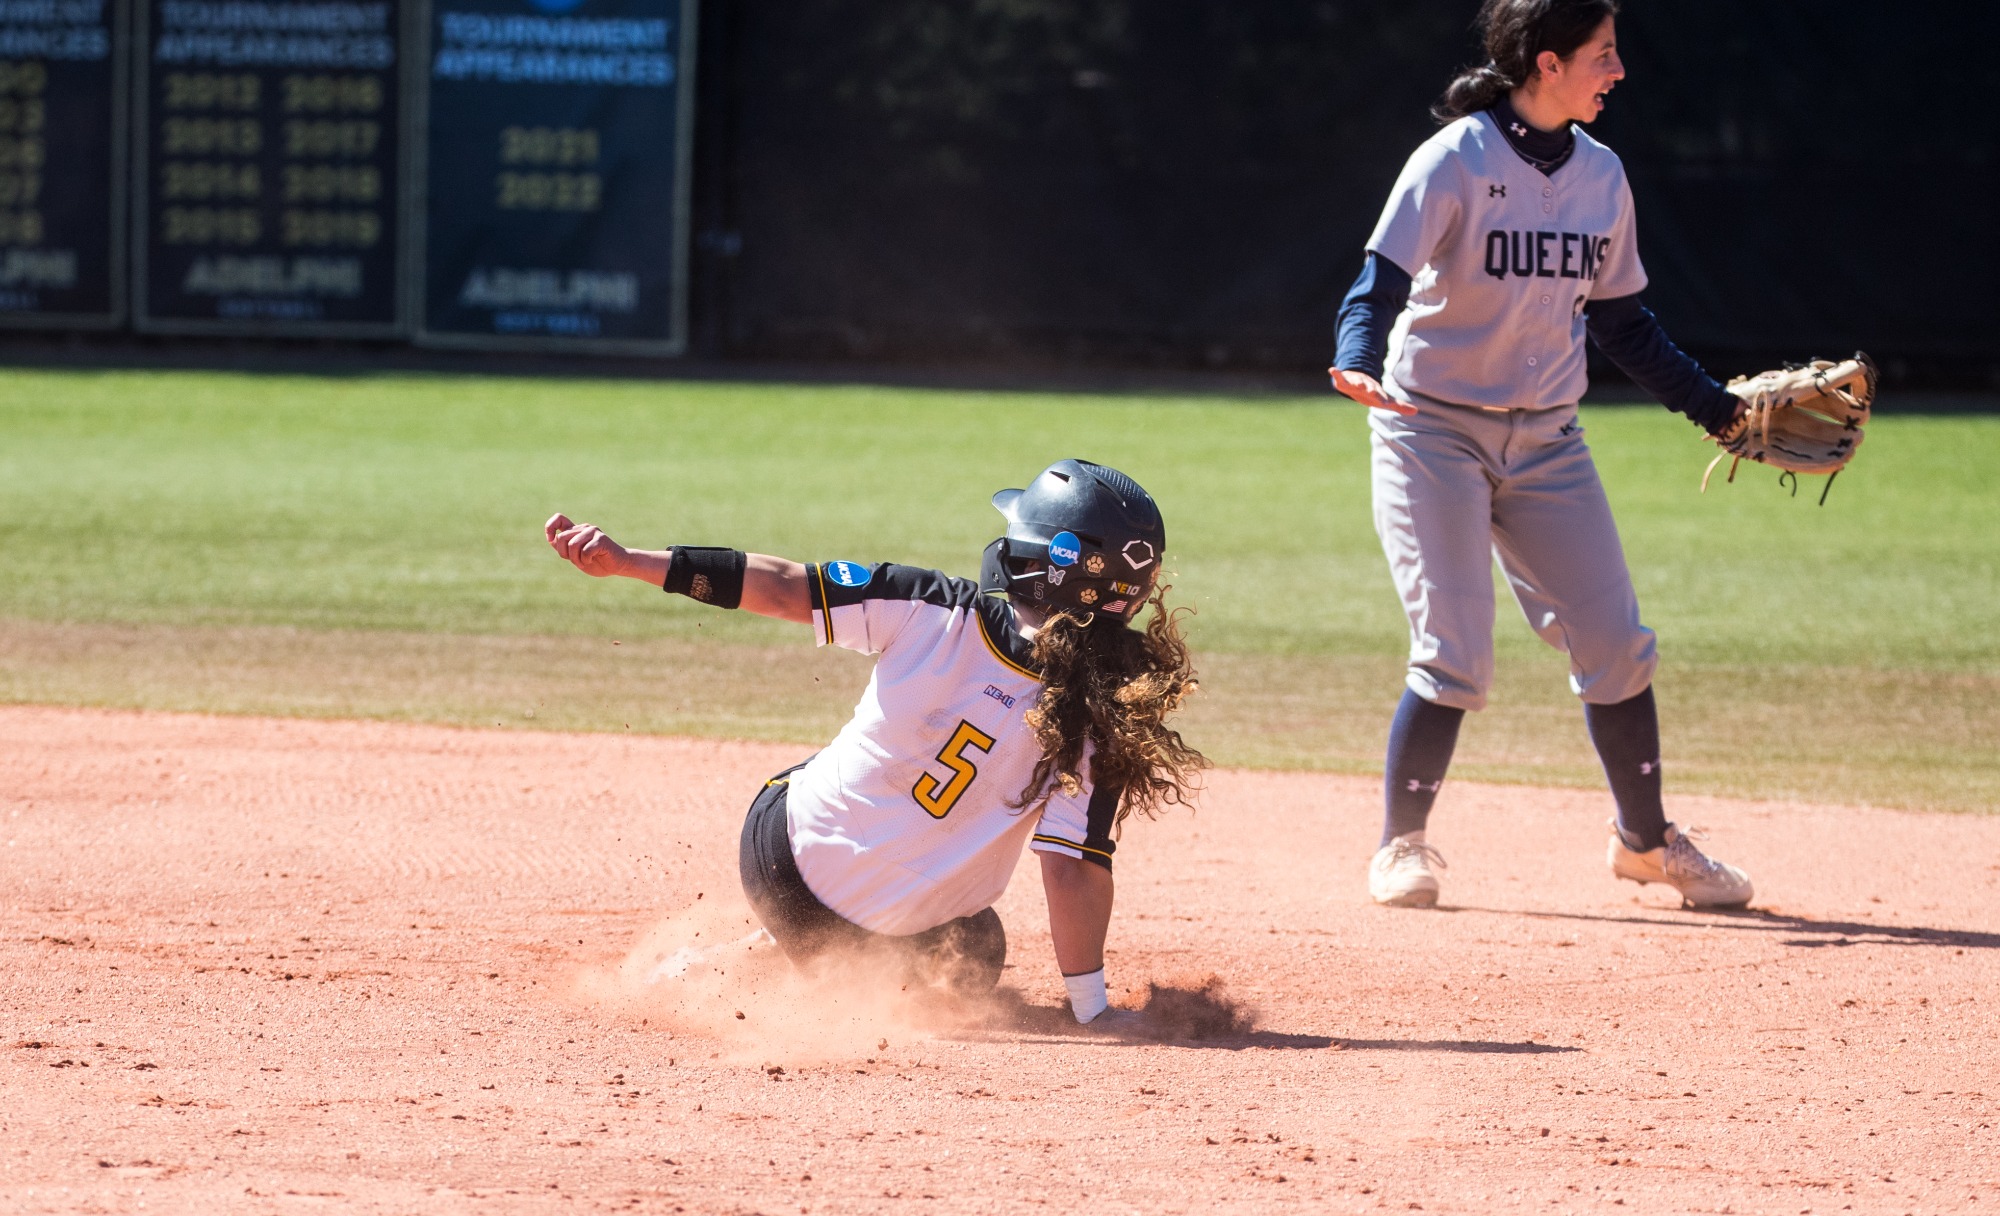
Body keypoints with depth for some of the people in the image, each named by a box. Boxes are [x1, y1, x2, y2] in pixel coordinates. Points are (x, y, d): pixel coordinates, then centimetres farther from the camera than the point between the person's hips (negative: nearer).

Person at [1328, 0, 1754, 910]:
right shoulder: (1456, 162, -14)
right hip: (1435, 433, -5)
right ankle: (1402, 847, 8)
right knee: (1456, 661, -12)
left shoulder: (1602, 176, 4)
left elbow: (1622, 323, 14)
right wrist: (1360, 366, -41)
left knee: (1616, 647, 3)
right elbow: (1381, 282, -21)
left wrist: (1718, 411, 11)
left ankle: (1645, 841, 21)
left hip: (1547, 442, 5)